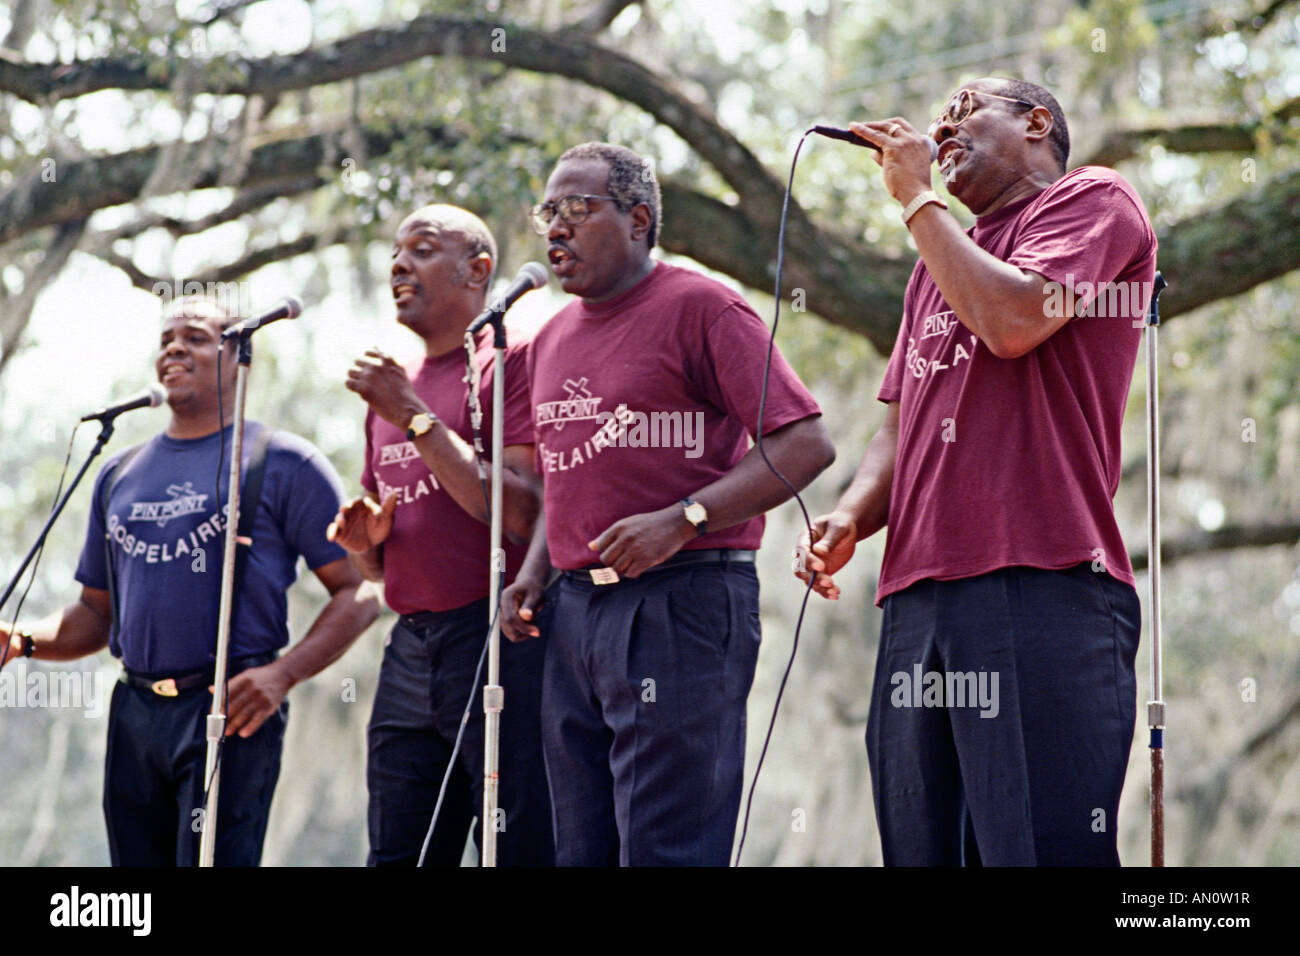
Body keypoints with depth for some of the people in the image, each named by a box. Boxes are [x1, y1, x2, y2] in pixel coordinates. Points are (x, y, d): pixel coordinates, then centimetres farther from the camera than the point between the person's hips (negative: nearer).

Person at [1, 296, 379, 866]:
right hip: (133, 713, 6)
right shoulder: (119, 475, 18)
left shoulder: (282, 464, 0)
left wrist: (282, 674, -17)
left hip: (229, 711, -6)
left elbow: (358, 592, -4)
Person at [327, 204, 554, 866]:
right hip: (409, 648, 8)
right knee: (397, 856, 6)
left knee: (520, 850, -9)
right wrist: (364, 540, 4)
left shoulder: (510, 362, -2)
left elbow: (519, 514, -15)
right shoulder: (392, 389, 22)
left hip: (498, 636, -8)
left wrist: (416, 419, -13)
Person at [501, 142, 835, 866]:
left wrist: (681, 520, -19)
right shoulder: (553, 339, 20)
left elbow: (806, 445, -10)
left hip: (680, 604, -8)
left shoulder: (699, 306, -4)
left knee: (663, 850, -9)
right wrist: (536, 569, 11)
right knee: (582, 852, 9)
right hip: (572, 610, 8)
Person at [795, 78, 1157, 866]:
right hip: (918, 597, 7)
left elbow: (1013, 321, -11)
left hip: (1040, 589, -7)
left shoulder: (1093, 200, 7)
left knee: (1040, 844, -14)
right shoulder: (939, 264, 30)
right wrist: (849, 520, 7)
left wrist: (917, 197, 1)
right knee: (920, 847, 1)